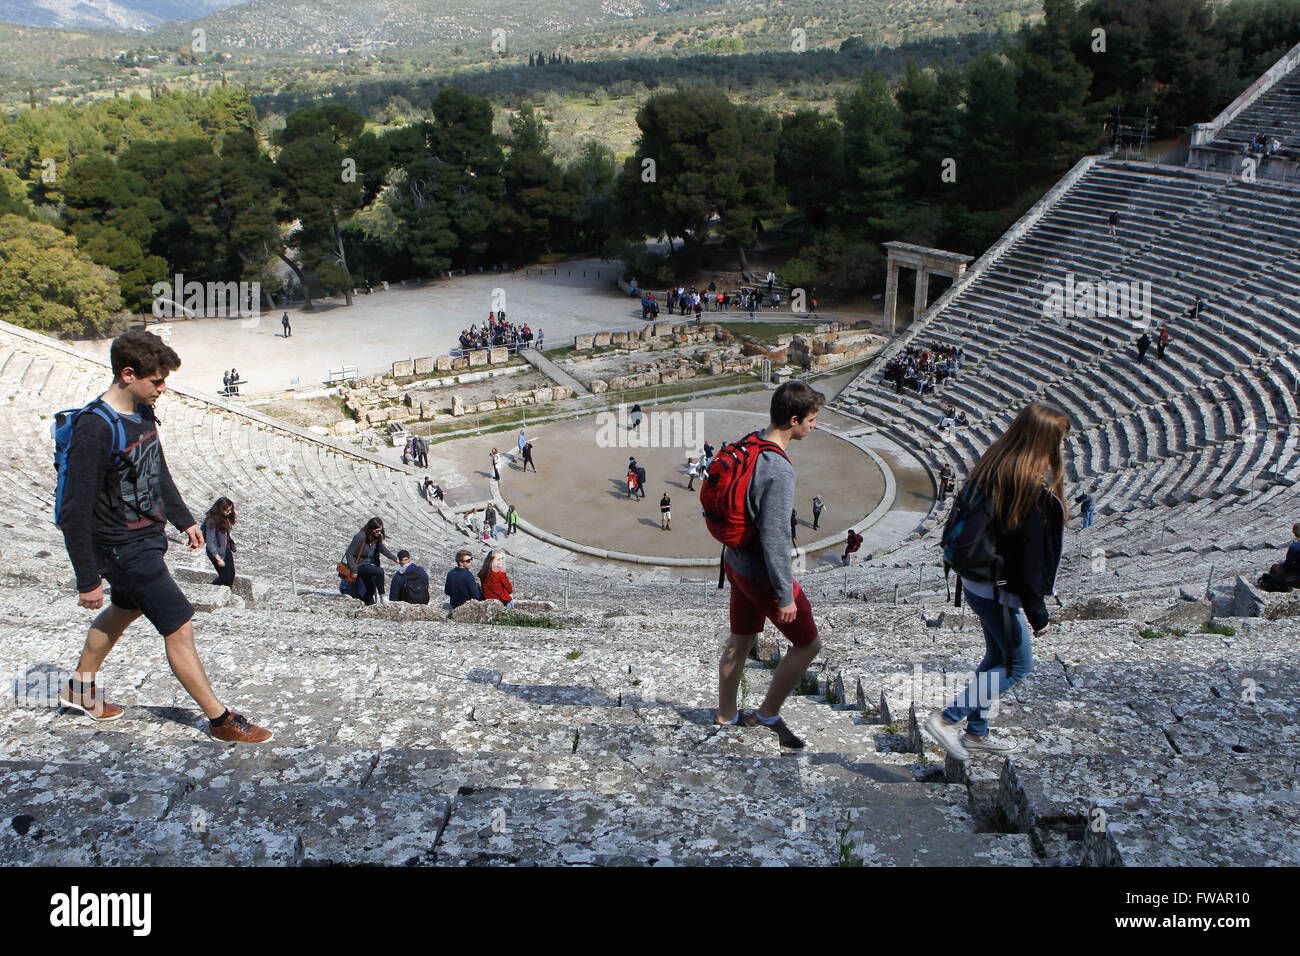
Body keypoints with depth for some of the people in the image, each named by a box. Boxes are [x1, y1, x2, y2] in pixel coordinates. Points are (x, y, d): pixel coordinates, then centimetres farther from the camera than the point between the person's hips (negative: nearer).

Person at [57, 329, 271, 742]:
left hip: (148, 536, 10)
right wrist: (88, 580, -20)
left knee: (124, 610, 27)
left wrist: (184, 519, 25)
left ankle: (79, 688, 47)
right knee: (179, 627, -5)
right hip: (126, 549, -10)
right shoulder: (95, 430, -26)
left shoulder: (143, 412, 2)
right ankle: (219, 719, 5)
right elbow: (75, 513, -23)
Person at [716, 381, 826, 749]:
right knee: (807, 644, 10)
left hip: (736, 563, 9)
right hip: (763, 576, -9)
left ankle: (725, 716, 36)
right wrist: (785, 595, -20)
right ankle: (767, 714, 19)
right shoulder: (778, 471, -29)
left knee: (739, 642, 22)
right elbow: (774, 537, -27)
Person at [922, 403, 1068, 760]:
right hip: (998, 592, -9)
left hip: (975, 582, 9)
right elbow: (1029, 557, -22)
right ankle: (946, 720, 4)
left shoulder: (991, 467, 3)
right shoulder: (1035, 488, -23)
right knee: (1019, 663, 7)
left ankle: (976, 732, 33)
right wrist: (1038, 612, -14)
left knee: (998, 656, 22)